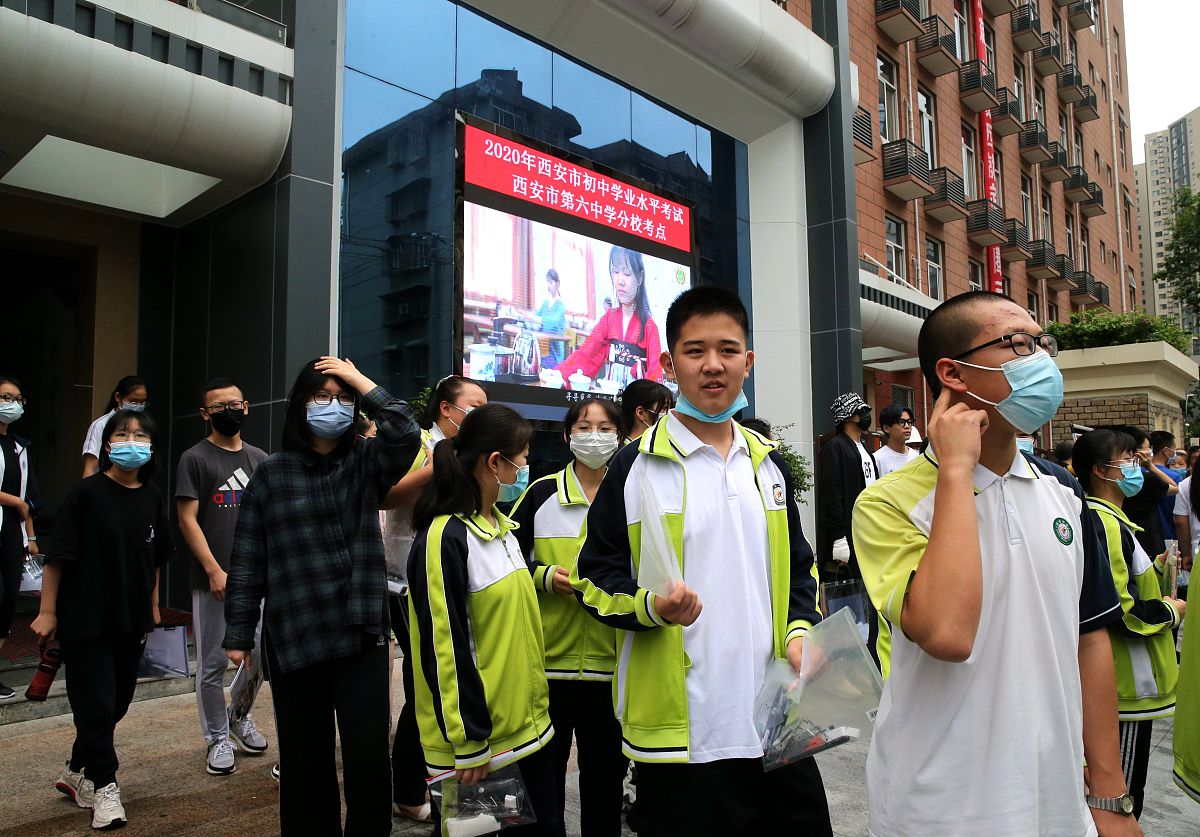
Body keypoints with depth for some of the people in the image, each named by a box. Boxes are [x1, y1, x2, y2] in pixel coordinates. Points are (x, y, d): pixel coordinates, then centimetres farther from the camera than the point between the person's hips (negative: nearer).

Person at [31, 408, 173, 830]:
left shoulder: (152, 497, 2)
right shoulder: (87, 493, -13)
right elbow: (58, 556, -11)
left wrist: (152, 605, 15)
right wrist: (47, 611, -11)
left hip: (131, 619, 6)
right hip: (85, 618, -5)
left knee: (118, 701, 15)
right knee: (96, 704, 2)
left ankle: (76, 771, 36)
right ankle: (103, 784, 19)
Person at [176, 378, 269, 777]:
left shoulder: (259, 459, 12)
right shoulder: (195, 458, -2)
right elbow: (187, 519, -8)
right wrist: (215, 571, -14)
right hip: (213, 580, -4)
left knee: (259, 654, 9)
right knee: (212, 663, 4)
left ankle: (240, 717, 33)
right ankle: (218, 738, 19)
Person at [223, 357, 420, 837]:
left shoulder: (366, 463, 4)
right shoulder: (272, 473, 4)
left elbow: (405, 436, -18)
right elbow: (248, 561, 4)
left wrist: (360, 381, -11)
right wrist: (239, 634, 2)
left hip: (361, 634, 0)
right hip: (293, 637, 1)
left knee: (369, 757, -2)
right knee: (305, 761, 12)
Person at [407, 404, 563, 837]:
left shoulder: (501, 527, 8)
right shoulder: (445, 538, -19)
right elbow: (445, 650, -19)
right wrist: (469, 744, -16)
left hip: (530, 727, 8)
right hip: (478, 747, -8)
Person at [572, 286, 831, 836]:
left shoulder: (769, 464, 10)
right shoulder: (635, 467, -6)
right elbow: (595, 577, -2)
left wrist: (800, 630, 2)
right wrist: (650, 606, -21)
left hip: (777, 723, 5)